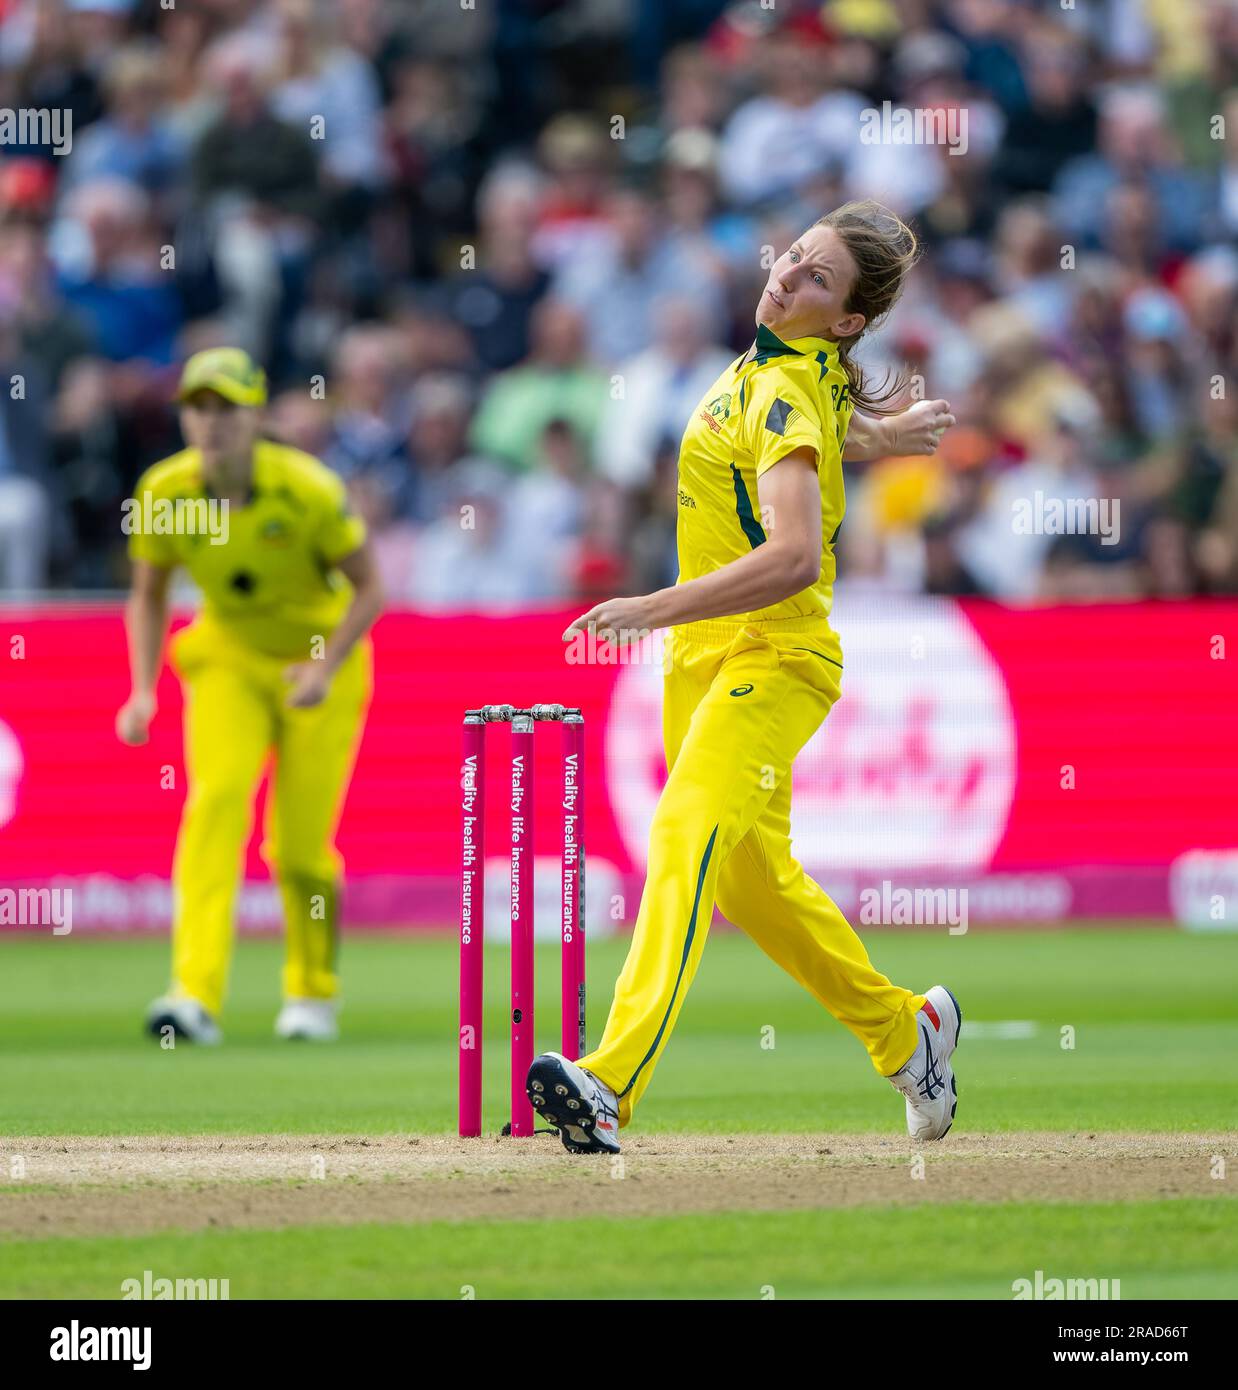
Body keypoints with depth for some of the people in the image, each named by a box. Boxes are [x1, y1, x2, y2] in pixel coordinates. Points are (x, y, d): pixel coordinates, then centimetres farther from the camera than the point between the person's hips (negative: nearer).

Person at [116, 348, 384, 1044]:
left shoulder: (309, 490, -23)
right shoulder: (164, 491, -14)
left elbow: (370, 589, -12)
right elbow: (149, 599, 2)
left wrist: (326, 669, -25)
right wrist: (143, 692, -10)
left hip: (321, 661, -2)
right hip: (228, 661, 2)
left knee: (299, 849, -5)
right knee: (215, 799, -23)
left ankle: (315, 992, 25)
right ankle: (197, 996, -31)